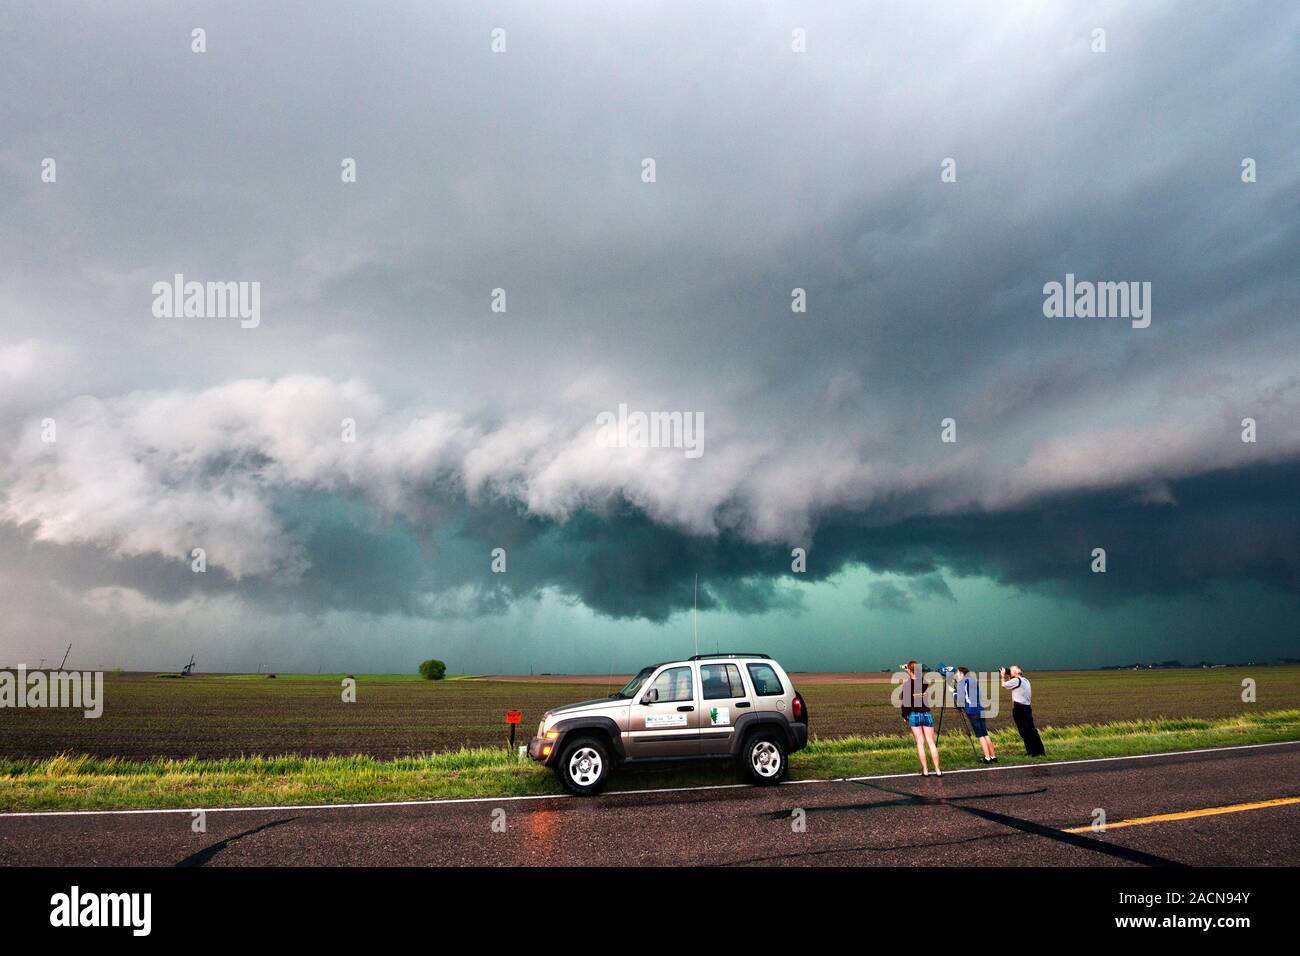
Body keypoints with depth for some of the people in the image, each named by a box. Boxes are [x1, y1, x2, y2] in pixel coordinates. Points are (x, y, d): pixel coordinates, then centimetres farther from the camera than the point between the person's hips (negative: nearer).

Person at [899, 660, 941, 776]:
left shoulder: (907, 684, -9)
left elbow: (905, 702, -9)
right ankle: (938, 770, 3)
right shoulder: (924, 682, 1)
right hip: (926, 713, 2)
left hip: (914, 714, -2)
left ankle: (925, 770, 2)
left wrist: (904, 716, 3)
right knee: (931, 742, 5)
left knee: (920, 742, 4)